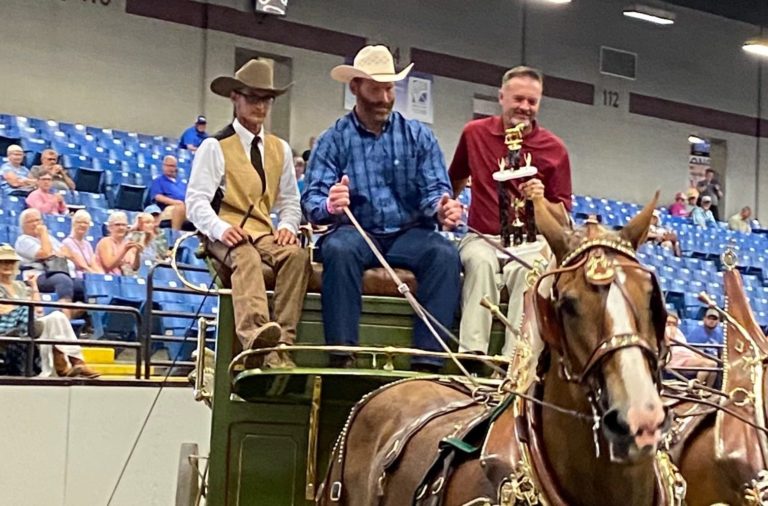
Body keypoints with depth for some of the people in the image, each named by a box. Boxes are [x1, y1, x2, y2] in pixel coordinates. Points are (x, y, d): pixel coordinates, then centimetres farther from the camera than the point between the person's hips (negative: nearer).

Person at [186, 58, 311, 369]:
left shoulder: (280, 150, 20)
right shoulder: (214, 147, 3)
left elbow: (289, 200, 22)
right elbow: (197, 201, -5)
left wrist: (287, 226, -2)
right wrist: (221, 228, -24)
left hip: (265, 233, 4)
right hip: (225, 235, -4)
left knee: (297, 255, -30)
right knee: (247, 258, -39)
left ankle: (281, 346, -38)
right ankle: (254, 337, -63)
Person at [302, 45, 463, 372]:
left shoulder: (418, 137, 9)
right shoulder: (333, 140, 4)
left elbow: (435, 190, 1)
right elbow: (311, 201, -6)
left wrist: (442, 209, -25)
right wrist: (329, 206, -32)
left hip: (409, 234, 1)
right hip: (356, 232, -1)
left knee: (445, 254, -29)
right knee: (338, 249, -35)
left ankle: (427, 361, -32)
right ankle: (342, 356, -35)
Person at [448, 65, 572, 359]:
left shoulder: (554, 149, 1)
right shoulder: (475, 133, 7)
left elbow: (563, 215, 2)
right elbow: (455, 182, 26)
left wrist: (541, 201, -17)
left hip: (530, 243, -1)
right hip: (482, 238, 1)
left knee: (531, 270, -35)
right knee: (481, 262, -34)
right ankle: (472, 353, -38)